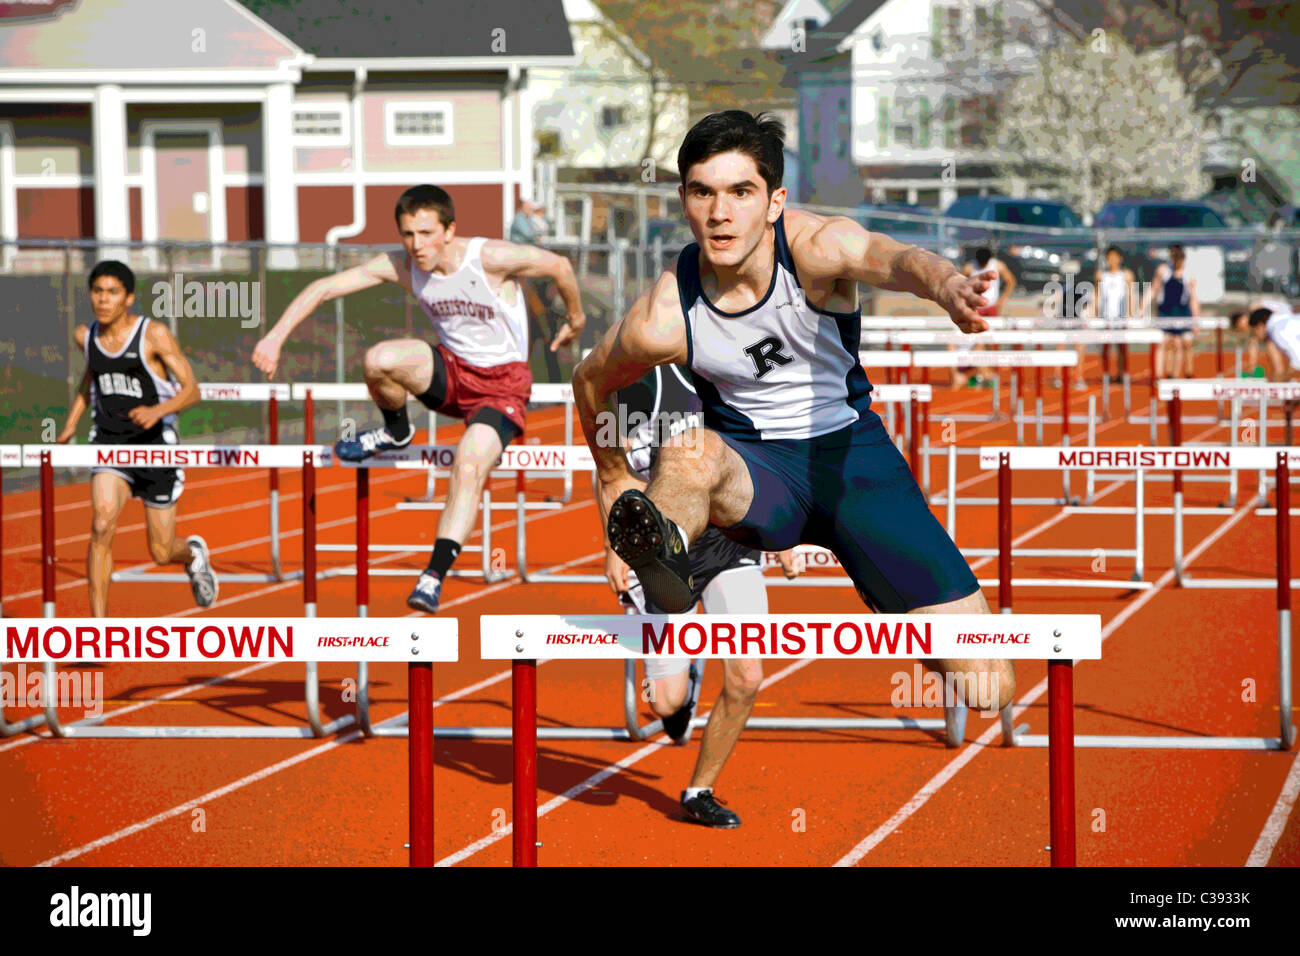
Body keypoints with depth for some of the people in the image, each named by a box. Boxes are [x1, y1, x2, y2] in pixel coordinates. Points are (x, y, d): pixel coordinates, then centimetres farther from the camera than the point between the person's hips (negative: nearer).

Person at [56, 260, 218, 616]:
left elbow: (191, 390, -13)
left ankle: (193, 554, 46)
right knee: (102, 525, -24)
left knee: (162, 553, 6)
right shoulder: (86, 336, 2)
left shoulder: (155, 334, -13)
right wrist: (71, 424, 17)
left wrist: (157, 410, -31)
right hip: (109, 443, 2)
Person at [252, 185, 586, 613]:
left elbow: (558, 265, -8)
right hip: (451, 369, 4)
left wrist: (576, 318, 10)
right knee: (380, 360, -26)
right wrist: (276, 336, -21)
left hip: (502, 383, -4)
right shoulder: (401, 266, -12)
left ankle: (435, 576, -28)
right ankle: (396, 431, 6)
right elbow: (325, 287, -11)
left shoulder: (489, 258, -24)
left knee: (468, 467, -29)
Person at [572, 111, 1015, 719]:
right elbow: (591, 380, 4)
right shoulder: (665, 320, -18)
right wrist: (614, 478, 18)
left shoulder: (815, 247, -22)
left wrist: (945, 286, -68)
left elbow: (891, 260, -46)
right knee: (690, 451, -38)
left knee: (989, 687, -4)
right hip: (753, 468, 0)